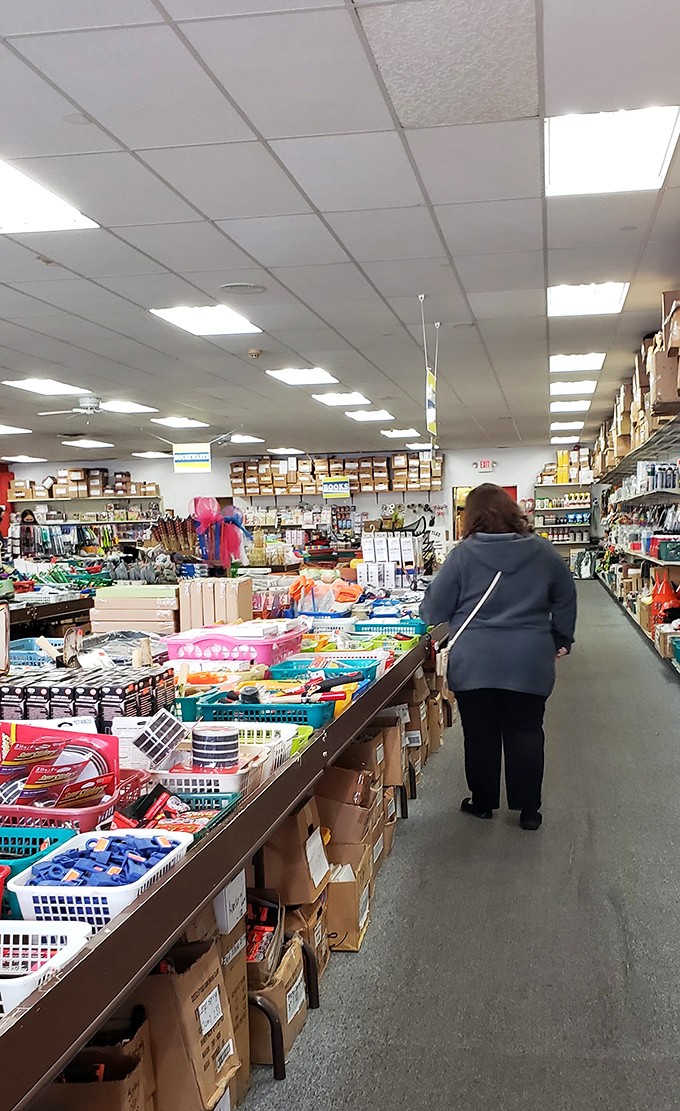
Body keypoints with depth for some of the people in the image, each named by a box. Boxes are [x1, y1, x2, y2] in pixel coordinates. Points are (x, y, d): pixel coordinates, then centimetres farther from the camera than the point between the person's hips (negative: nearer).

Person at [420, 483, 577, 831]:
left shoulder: (463, 554, -8)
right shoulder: (542, 550, 1)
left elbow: (434, 610, -2)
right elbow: (566, 598, 12)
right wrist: (562, 640, 24)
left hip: (474, 664, -2)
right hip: (529, 663, 2)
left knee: (480, 735, 12)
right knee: (526, 733, 12)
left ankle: (483, 802, 26)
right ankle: (528, 809, 19)